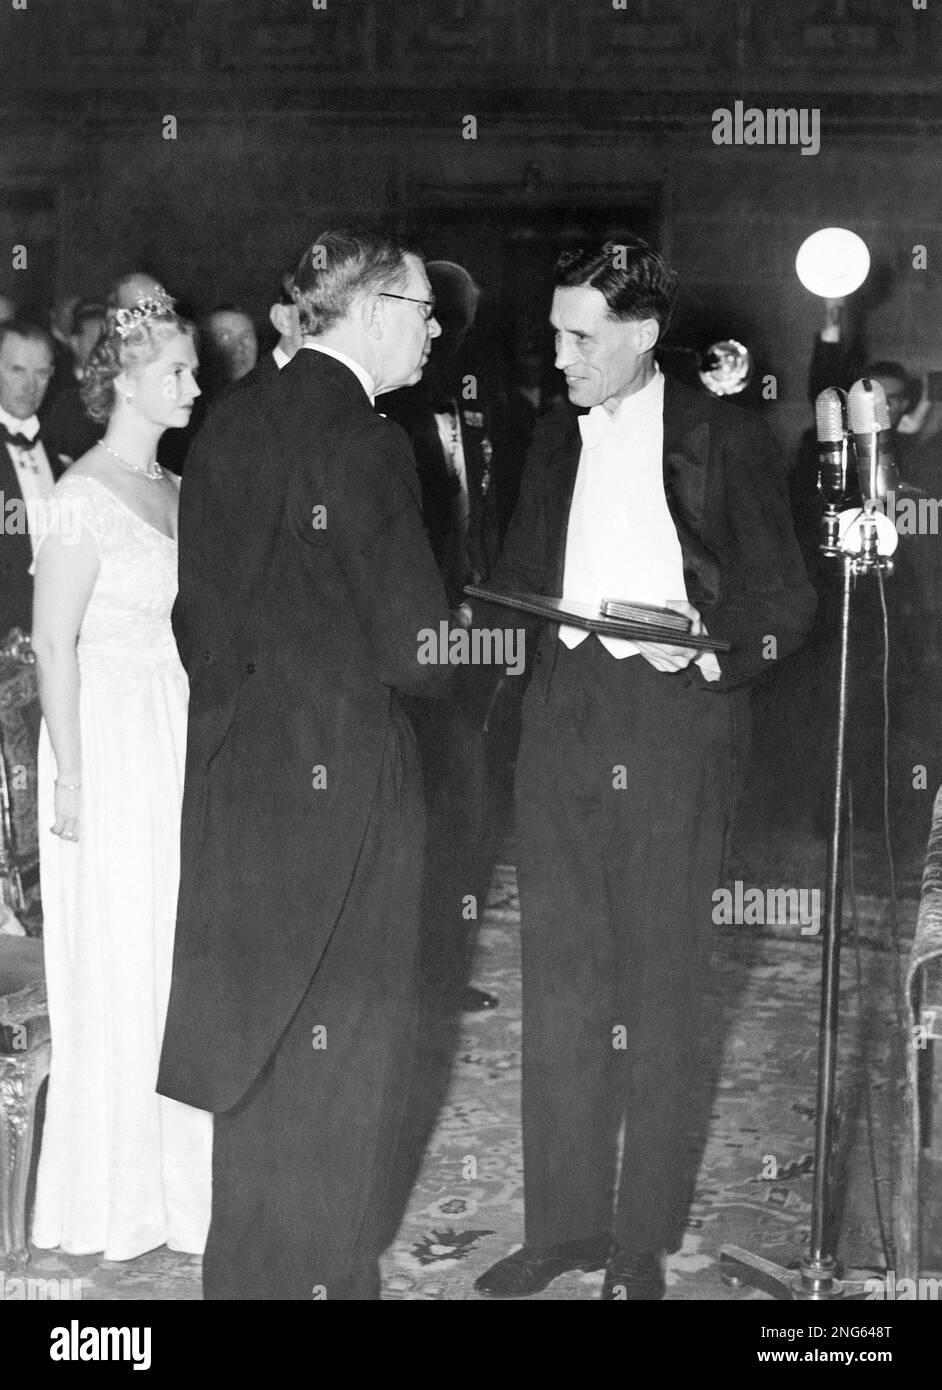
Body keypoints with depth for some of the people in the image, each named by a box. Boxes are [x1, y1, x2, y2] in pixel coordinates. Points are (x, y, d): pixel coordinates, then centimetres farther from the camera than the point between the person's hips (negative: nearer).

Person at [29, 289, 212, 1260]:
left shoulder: (174, 492, 12)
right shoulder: (84, 495, -11)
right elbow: (54, 644, -14)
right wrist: (70, 774, -17)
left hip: (183, 741, 7)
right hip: (111, 742, -7)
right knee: (116, 969, 1)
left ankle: (179, 1178, 22)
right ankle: (113, 1198, 13)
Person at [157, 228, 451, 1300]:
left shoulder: (232, 420, 6)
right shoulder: (364, 444, -17)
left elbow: (198, 610, 10)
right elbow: (416, 650, -17)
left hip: (236, 765, 8)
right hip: (342, 779, -8)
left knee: (261, 1037, 18)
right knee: (338, 1041, 5)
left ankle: (246, 1265, 31)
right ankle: (317, 1273, 16)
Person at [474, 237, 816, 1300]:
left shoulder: (722, 440, -2)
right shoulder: (556, 436, 12)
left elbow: (786, 602, -1)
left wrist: (708, 649, -18)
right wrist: (508, 608, 1)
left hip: (671, 721, -5)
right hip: (561, 717, 5)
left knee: (658, 982, 3)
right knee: (556, 977, 7)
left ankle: (642, 1239, 14)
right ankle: (562, 1220, 18)